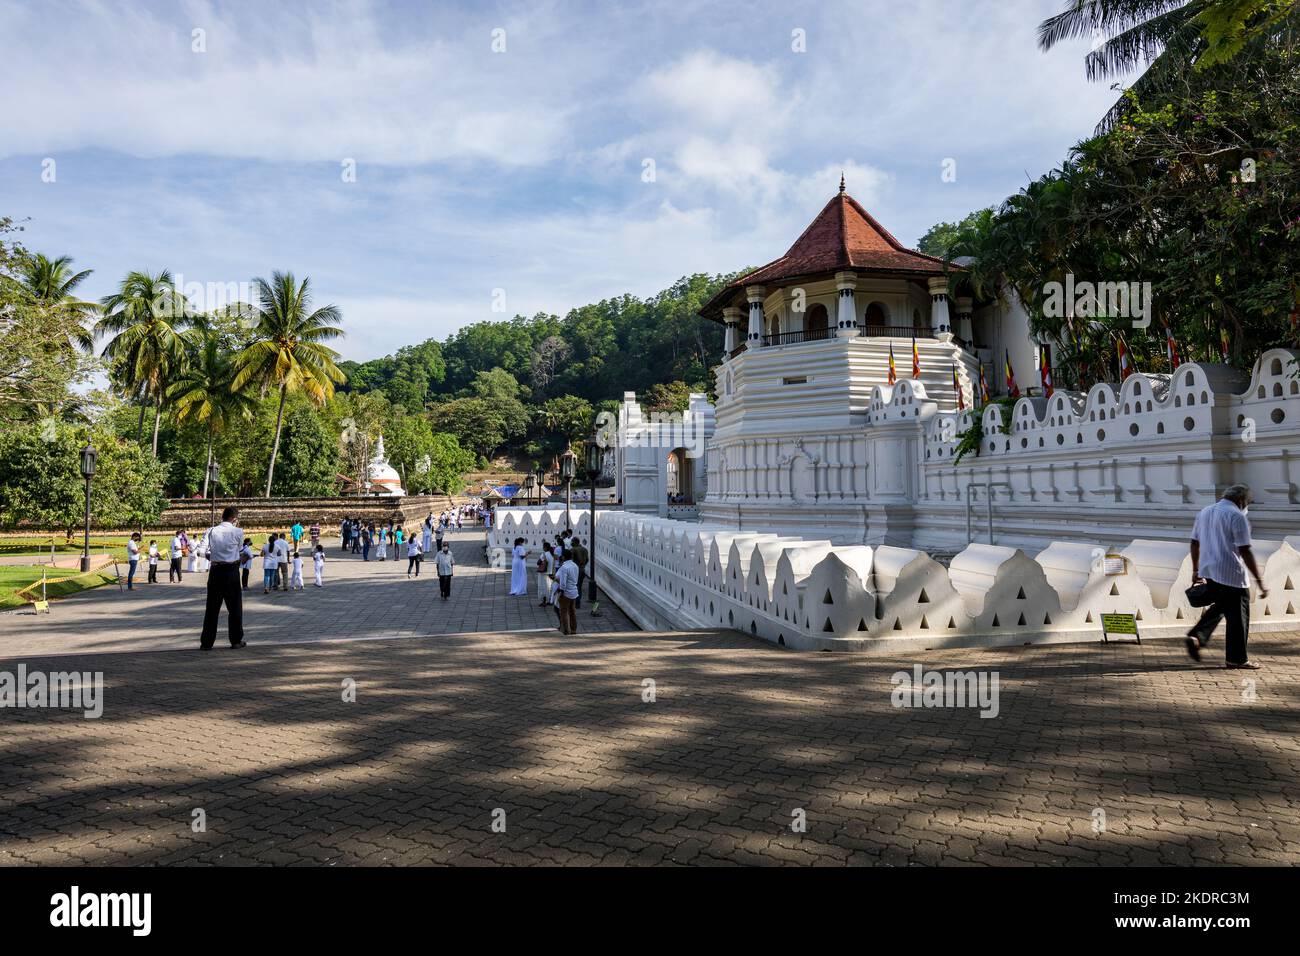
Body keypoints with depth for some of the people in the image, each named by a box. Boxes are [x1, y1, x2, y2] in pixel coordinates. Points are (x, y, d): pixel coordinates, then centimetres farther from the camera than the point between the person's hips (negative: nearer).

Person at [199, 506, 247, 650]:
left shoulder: (212, 531, 0)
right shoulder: (237, 532, -7)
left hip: (215, 571, 3)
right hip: (231, 571, -3)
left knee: (212, 607, 8)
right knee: (235, 607, 9)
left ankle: (206, 642, 11)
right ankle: (236, 640, 14)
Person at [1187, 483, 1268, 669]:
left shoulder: (1204, 512, 11)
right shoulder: (1236, 516, -12)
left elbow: (1195, 543, 16)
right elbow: (1245, 551, -17)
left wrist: (1196, 570, 24)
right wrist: (1259, 581, -14)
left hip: (1208, 571, 7)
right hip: (1231, 574, -7)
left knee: (1219, 606, 23)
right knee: (1238, 615, 4)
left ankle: (1196, 636, 6)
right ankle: (1237, 659, 11)